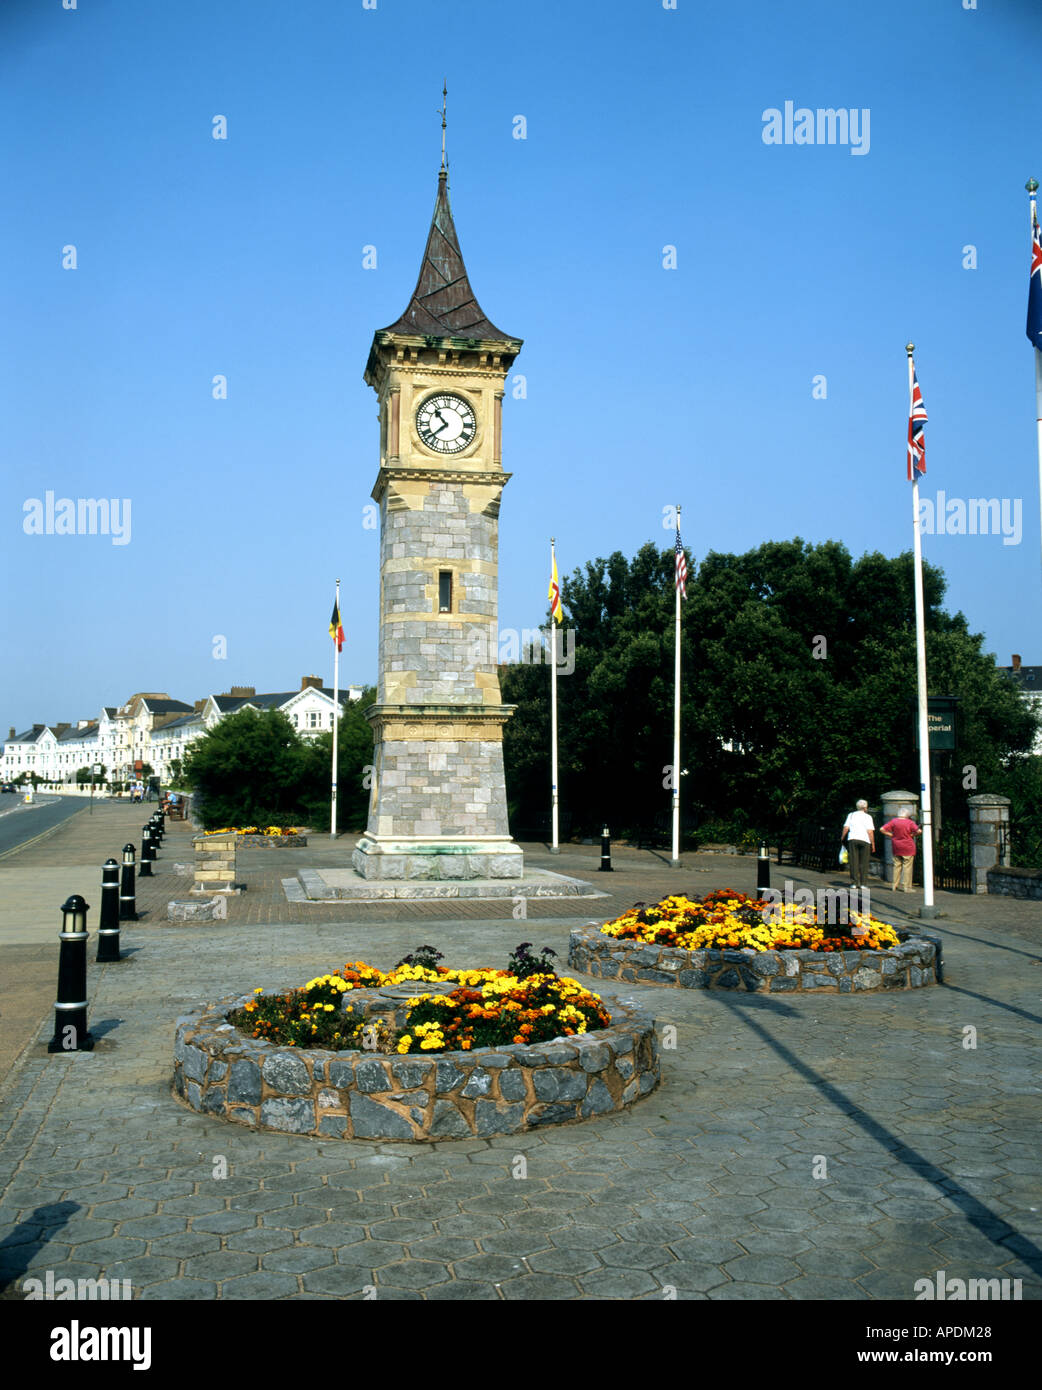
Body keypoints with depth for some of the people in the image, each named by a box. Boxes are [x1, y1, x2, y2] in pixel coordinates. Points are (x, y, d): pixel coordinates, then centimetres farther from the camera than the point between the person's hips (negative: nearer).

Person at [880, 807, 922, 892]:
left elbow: (882, 829, -3)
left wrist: (891, 835, 5)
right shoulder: (910, 822, -8)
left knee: (897, 866, 10)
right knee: (907, 867, 0)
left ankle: (896, 886, 12)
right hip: (908, 848, -4)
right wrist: (912, 834, -1)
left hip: (896, 848, 4)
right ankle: (906, 887, 0)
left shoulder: (893, 821, 1)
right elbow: (919, 831, -18)